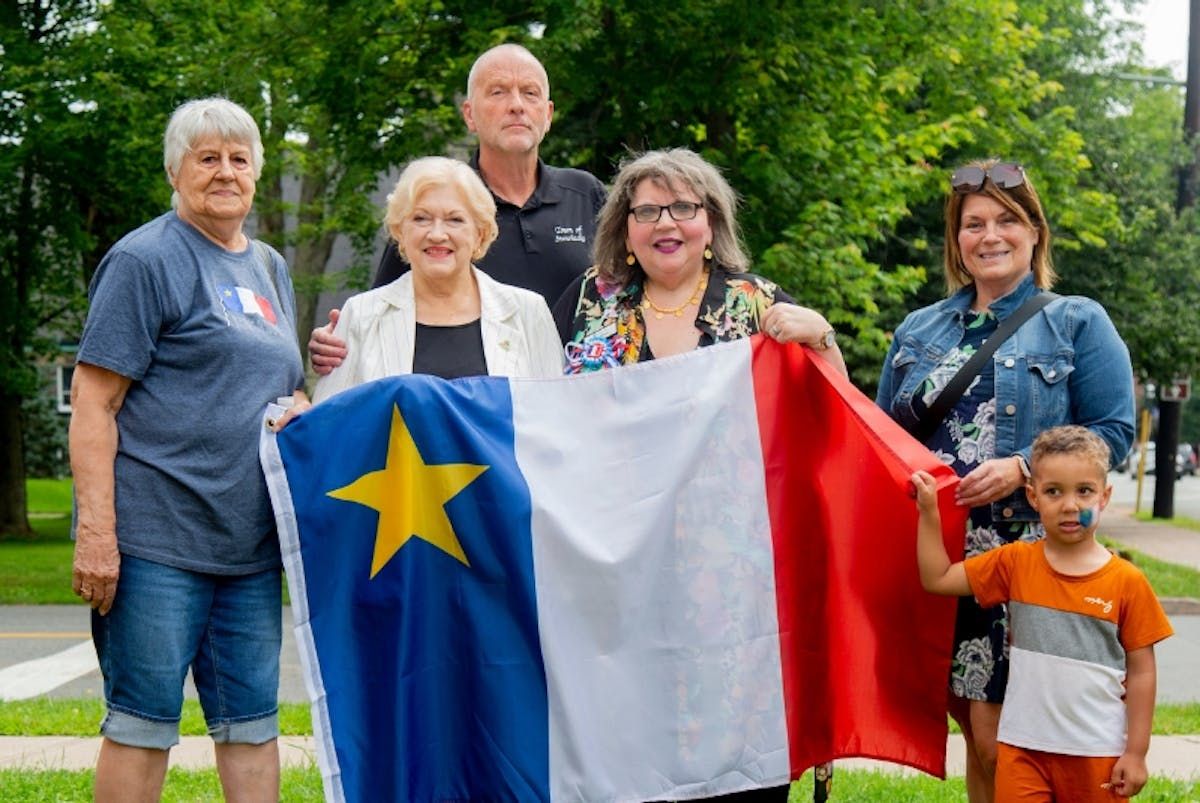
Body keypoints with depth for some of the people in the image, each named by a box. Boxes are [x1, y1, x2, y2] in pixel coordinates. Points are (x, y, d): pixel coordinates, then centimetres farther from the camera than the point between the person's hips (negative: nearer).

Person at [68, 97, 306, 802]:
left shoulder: (271, 268, 17)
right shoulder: (145, 260, -4)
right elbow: (92, 402, -10)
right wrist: (95, 530, -18)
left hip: (251, 539, 7)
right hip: (159, 536, -7)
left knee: (253, 721, 8)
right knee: (144, 721, -2)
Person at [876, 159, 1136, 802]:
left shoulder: (1076, 324, 5)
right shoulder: (917, 332, 17)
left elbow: (1114, 431, -3)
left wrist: (1022, 468, -16)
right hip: (936, 557, 4)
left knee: (998, 743, -8)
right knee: (973, 732, 8)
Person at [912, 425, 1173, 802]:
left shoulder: (1127, 582, -5)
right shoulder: (1015, 563, 0)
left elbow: (1141, 672, -1)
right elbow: (938, 578, 2)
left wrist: (1136, 752, -2)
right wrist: (929, 511, -5)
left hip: (1097, 754, -1)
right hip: (1023, 747, 1)